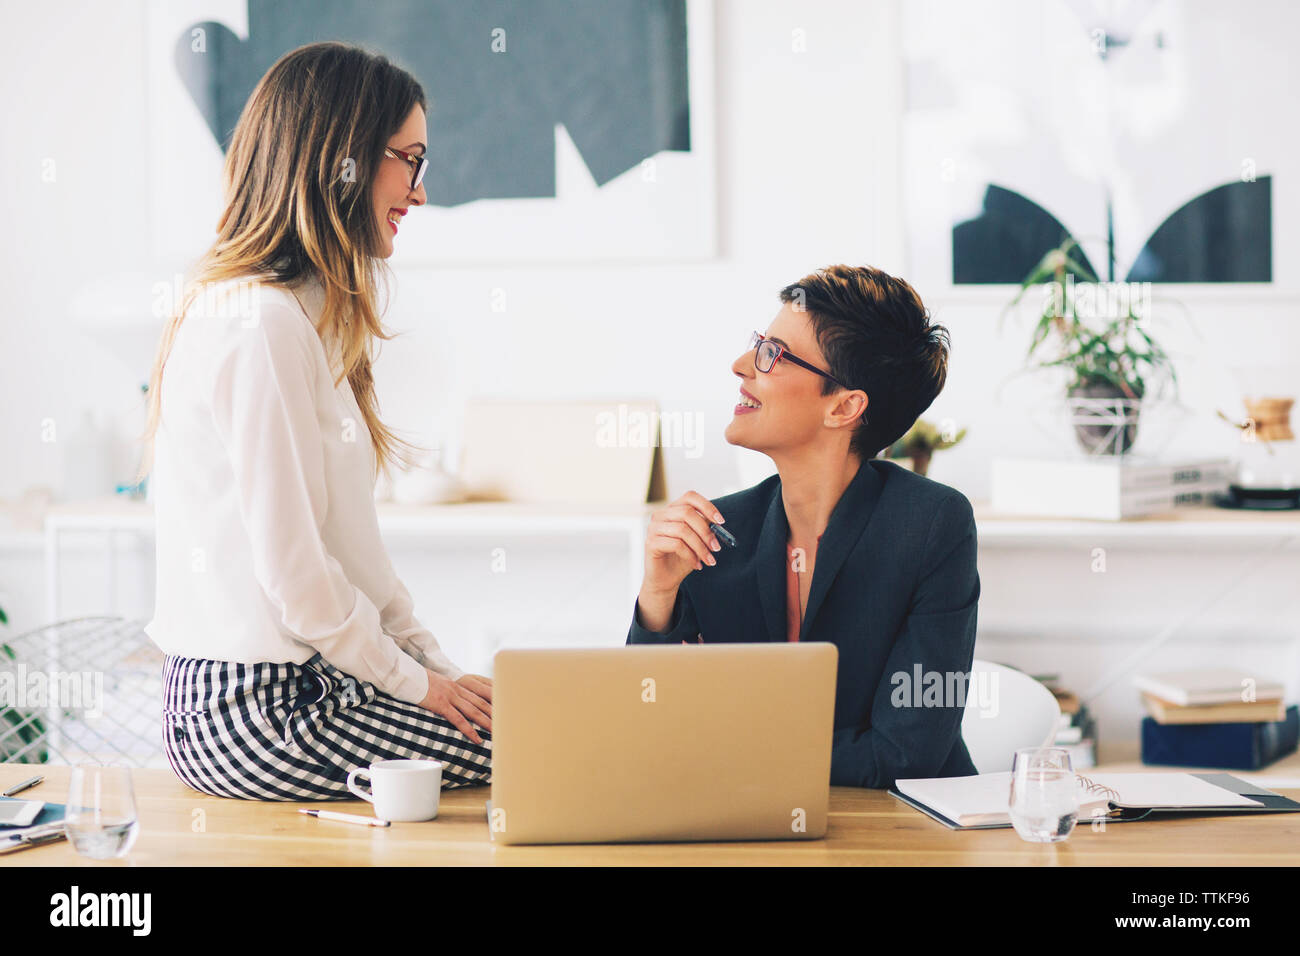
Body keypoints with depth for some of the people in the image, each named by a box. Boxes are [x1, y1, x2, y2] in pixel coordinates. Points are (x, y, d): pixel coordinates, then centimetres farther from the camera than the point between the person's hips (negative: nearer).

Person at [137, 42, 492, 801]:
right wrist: (418, 683, -8)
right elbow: (292, 572, -19)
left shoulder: (303, 313, 16)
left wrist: (437, 667, 9)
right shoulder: (262, 325, -17)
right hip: (260, 714, -10)